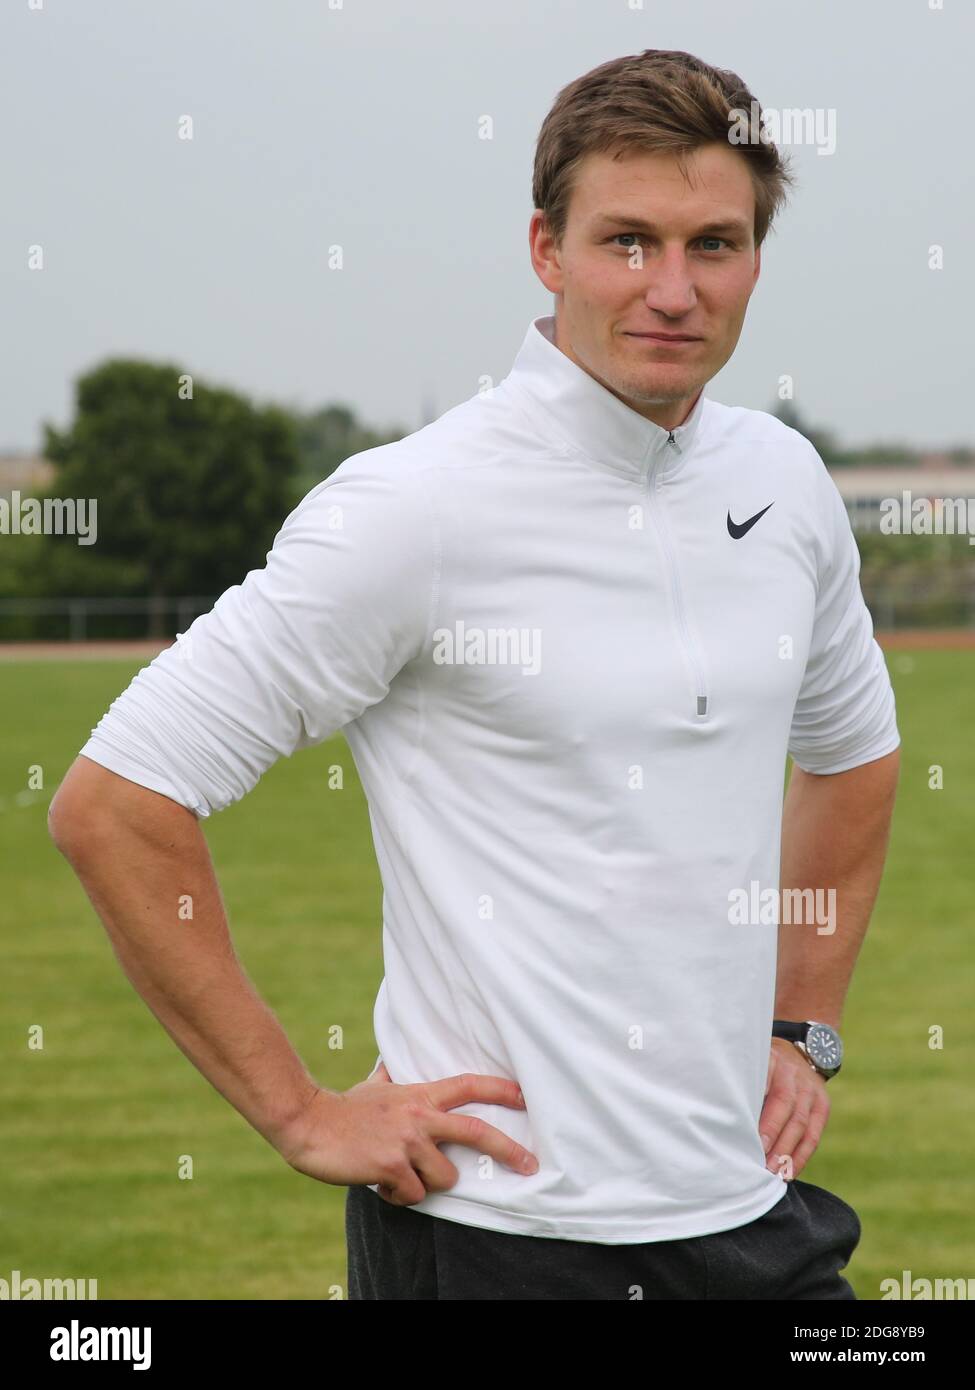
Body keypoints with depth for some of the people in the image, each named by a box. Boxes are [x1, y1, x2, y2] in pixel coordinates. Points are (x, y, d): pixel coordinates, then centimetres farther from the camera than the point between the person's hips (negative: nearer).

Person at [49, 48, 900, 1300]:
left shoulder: (784, 482, 5)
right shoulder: (412, 510, -14)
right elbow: (111, 804, -14)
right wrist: (302, 1114, -12)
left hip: (747, 1210, 6)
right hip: (499, 1229, -6)